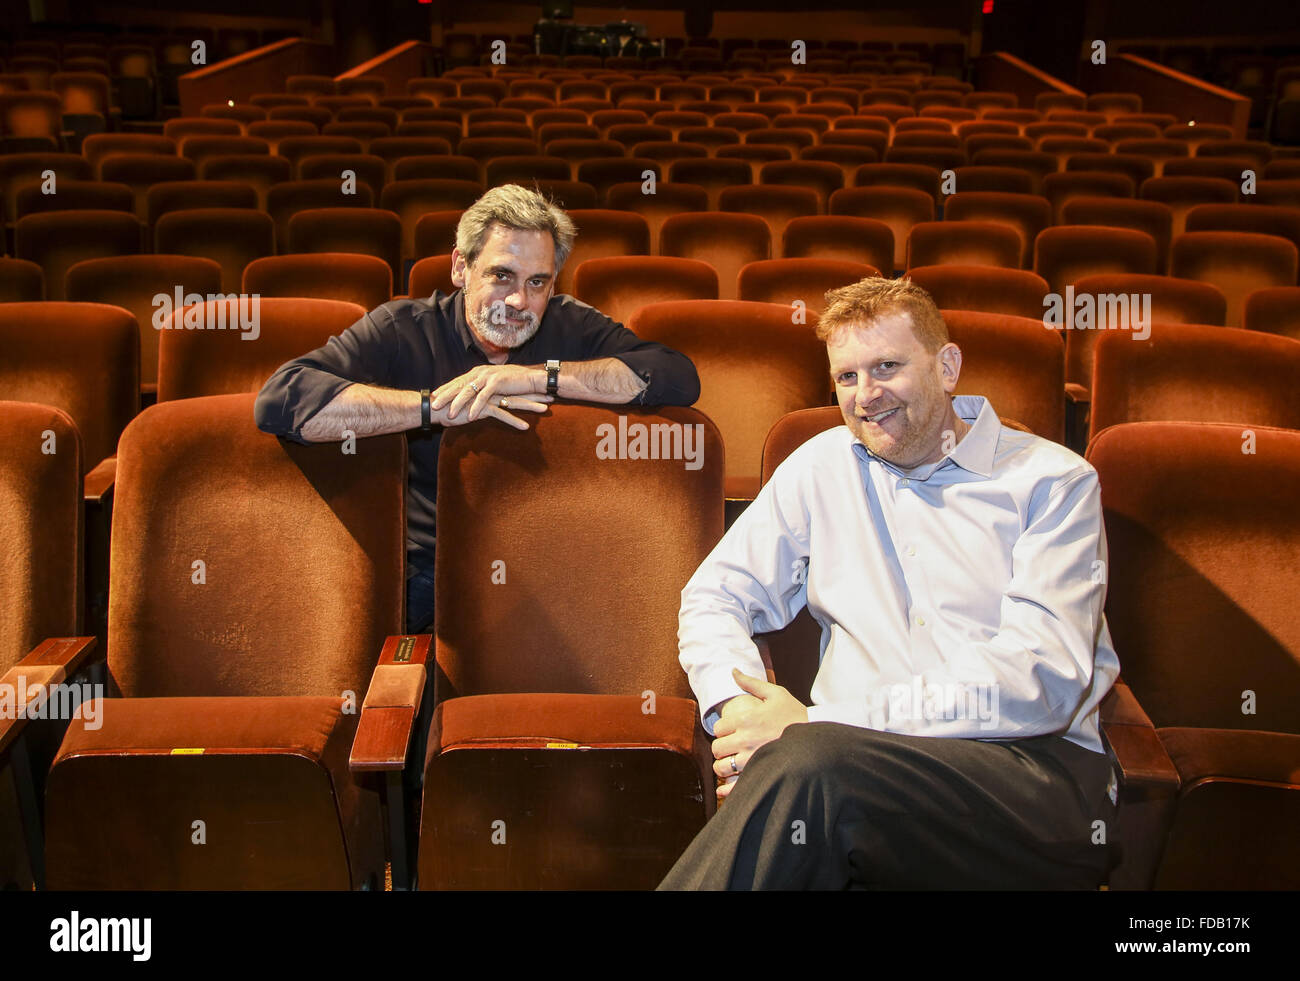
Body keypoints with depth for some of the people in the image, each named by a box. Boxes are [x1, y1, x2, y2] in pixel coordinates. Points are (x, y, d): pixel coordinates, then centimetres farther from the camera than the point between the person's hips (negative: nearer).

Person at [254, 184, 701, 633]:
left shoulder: (573, 326, 2)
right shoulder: (403, 330, -5)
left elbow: (680, 379, -13)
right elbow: (277, 400, -20)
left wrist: (537, 375, -21)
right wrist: (436, 406, -25)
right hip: (428, 574, -2)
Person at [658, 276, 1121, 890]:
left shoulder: (1053, 481, 4)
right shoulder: (822, 466, 17)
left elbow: (1044, 680, -10)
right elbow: (714, 597, 15)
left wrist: (816, 723, -17)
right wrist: (740, 708, -10)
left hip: (1037, 775, -2)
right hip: (853, 760, 3)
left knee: (809, 767, -35)